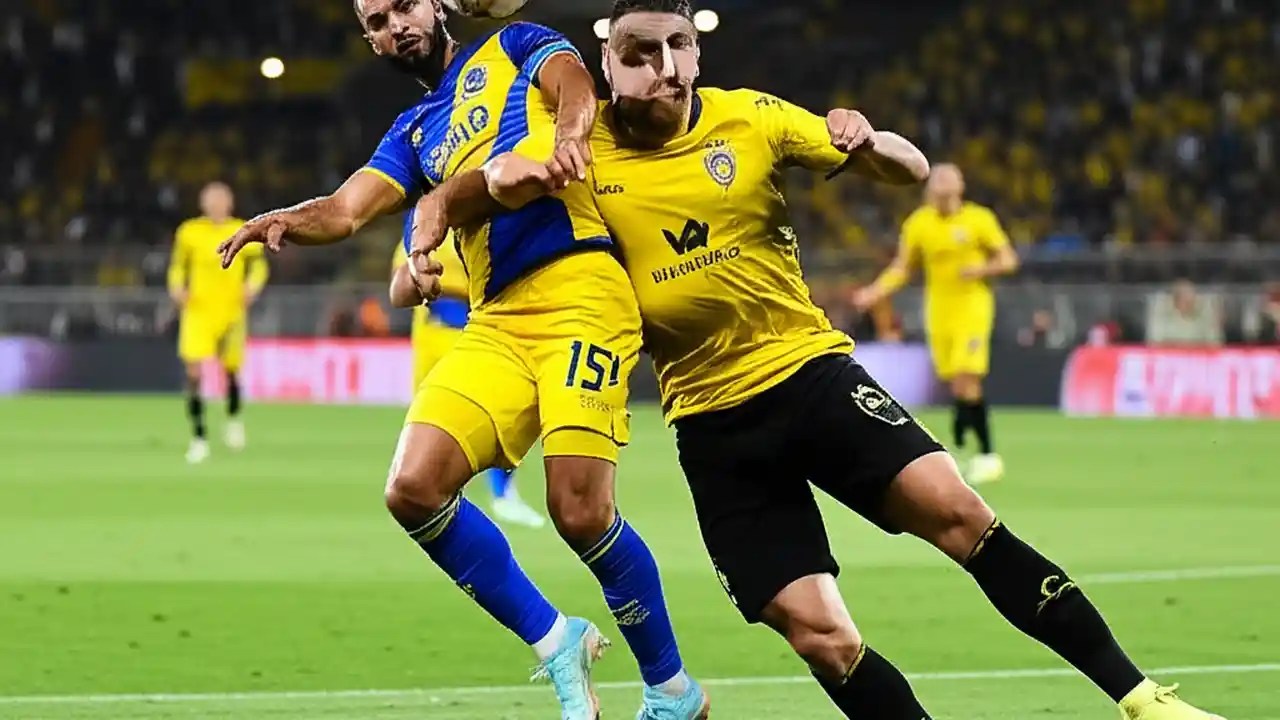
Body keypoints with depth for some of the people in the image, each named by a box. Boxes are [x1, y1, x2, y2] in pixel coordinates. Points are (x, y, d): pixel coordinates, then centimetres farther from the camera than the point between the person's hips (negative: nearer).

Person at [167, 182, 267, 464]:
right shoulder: (189, 232, 3)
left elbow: (258, 264, 10)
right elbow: (179, 266, 13)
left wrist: (252, 286, -10)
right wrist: (177, 287, -6)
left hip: (231, 311, 1)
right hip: (198, 311, -1)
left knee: (231, 370, 10)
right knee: (194, 372, -14)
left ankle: (234, 418, 42)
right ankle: (198, 438, -8)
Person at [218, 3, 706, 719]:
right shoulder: (413, 135, 26)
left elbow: (574, 82, -8)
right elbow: (346, 210, 11)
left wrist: (568, 129, -33)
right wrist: (286, 221, -12)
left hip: (579, 290, -6)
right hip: (496, 322, 6)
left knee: (580, 510, -16)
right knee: (414, 490, -10)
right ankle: (556, 644, 8)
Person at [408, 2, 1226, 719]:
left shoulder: (750, 118, -3)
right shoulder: (581, 148, -3)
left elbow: (913, 171, 2)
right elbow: (451, 198, -1)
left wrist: (869, 142, -22)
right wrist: (497, 176, -24)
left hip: (812, 371, 0)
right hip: (714, 423, 1)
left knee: (957, 512, -21)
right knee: (817, 633, -11)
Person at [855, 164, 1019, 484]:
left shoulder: (979, 219, -4)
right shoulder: (918, 224, 5)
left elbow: (1008, 260, 0)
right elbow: (903, 267, 11)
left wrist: (981, 269, -19)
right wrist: (876, 292, -3)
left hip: (972, 308, -4)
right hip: (939, 311, 4)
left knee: (967, 381, -14)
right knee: (956, 386, 0)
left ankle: (987, 455, -7)